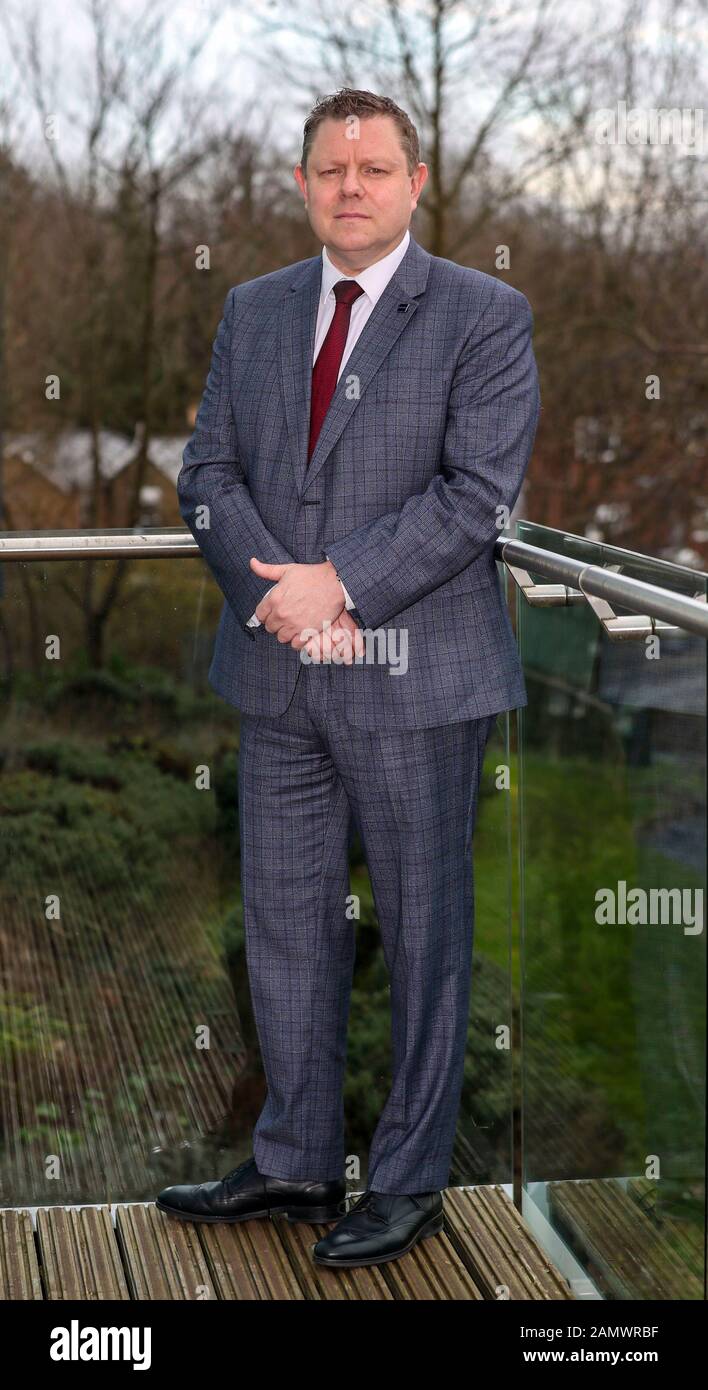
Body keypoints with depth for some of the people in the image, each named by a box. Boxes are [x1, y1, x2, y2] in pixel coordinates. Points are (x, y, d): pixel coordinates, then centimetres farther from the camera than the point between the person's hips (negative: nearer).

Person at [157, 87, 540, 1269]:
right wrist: (273, 590, -10)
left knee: (425, 929, 5)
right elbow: (208, 471, 7)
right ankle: (294, 1162, 27)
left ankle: (409, 1182, 18)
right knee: (285, 919, 12)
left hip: (417, 676, -5)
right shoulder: (253, 311, 12)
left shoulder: (484, 316, -3)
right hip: (280, 678, 5)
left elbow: (479, 490, -13)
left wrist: (340, 583, -17)